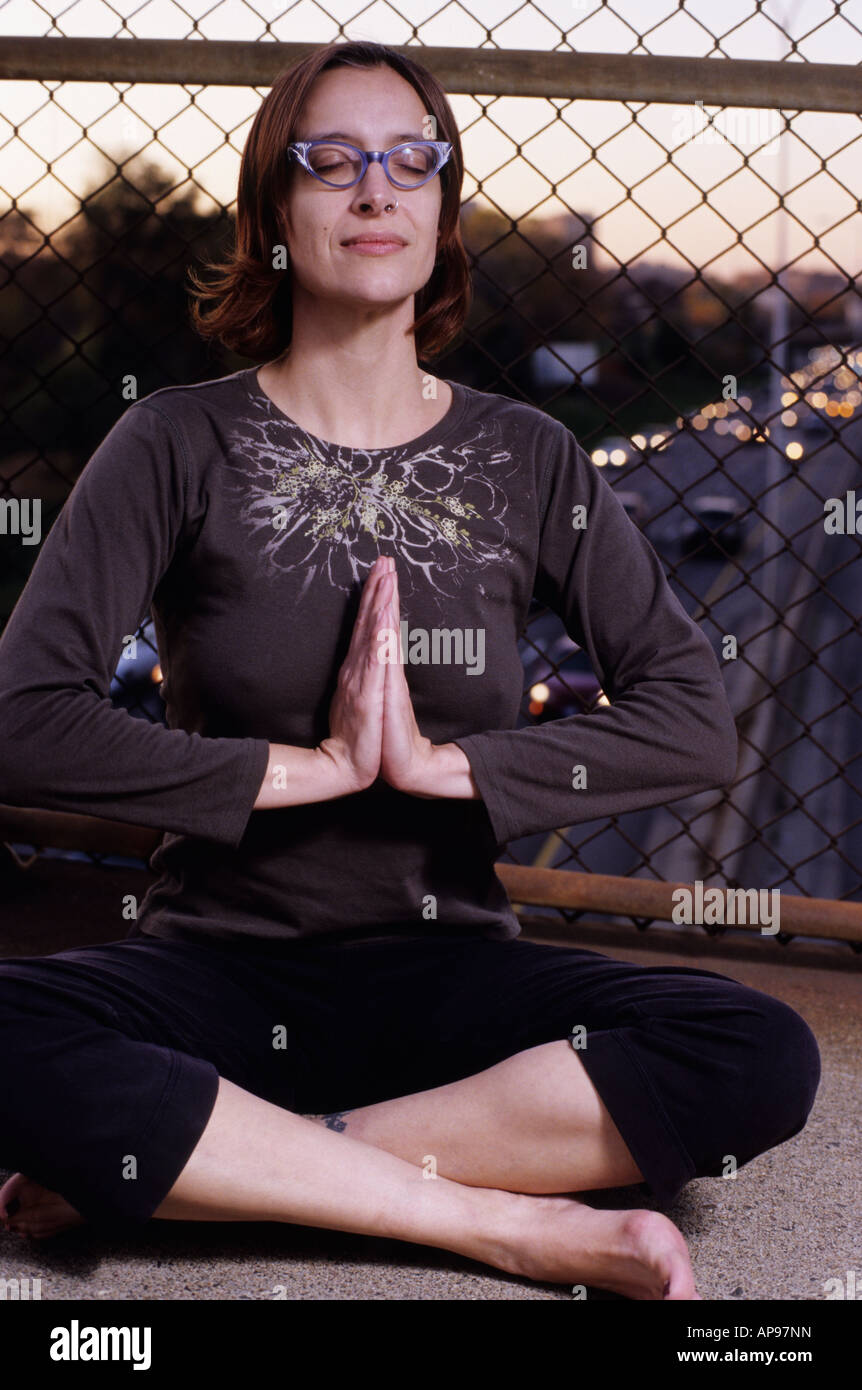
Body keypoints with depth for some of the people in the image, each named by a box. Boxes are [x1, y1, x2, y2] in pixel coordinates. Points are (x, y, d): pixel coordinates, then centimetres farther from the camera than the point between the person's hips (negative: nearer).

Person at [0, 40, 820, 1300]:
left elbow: (695, 720, -2)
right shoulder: (180, 444, 0)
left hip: (449, 973, 2)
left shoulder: (526, 460, 6)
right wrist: (312, 767, -13)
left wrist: (443, 762, -13)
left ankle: (199, 1163, -21)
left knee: (763, 1060, -25)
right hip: (220, 967, -2)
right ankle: (514, 1220, -25)